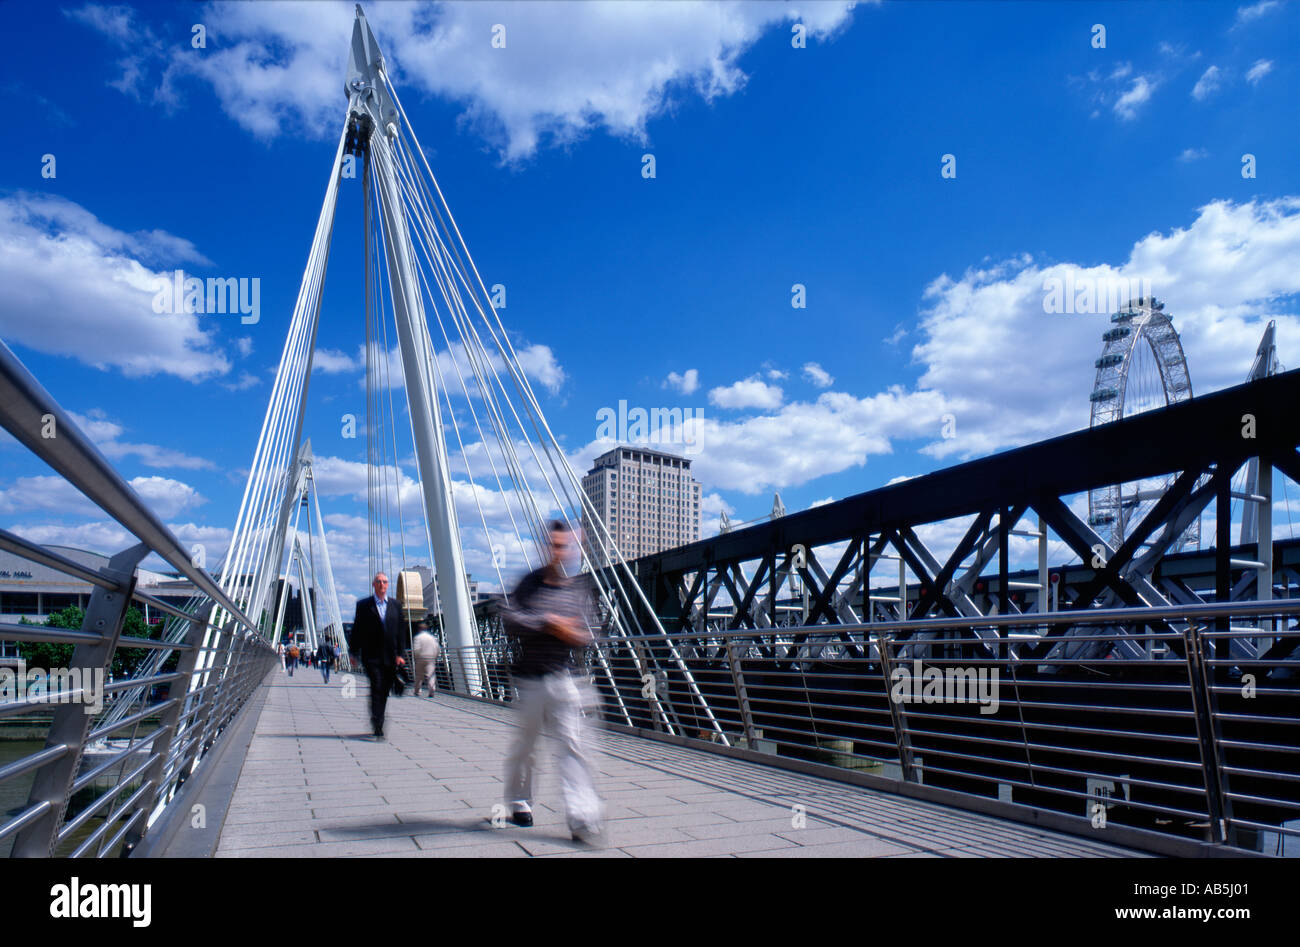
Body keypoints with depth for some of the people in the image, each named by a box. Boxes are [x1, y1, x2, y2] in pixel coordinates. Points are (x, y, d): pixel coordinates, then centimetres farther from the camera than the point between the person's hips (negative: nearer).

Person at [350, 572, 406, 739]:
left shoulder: (395, 605, 11)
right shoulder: (363, 605, 3)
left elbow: (400, 630, 9)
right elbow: (357, 630, 4)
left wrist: (399, 654, 3)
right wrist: (354, 652, 1)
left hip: (390, 657, 3)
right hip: (372, 656, -3)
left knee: (385, 692, 8)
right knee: (377, 689, -12)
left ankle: (376, 723, 22)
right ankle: (378, 728, -13)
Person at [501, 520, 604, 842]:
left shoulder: (577, 591, 10)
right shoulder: (530, 583, -1)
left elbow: (584, 632, 14)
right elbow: (510, 617, -14)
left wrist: (575, 635, -9)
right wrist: (547, 623, -17)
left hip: (565, 677, 2)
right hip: (531, 678, -2)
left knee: (573, 743, -6)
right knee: (526, 743, 12)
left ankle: (581, 816, -7)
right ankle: (518, 803, 33)